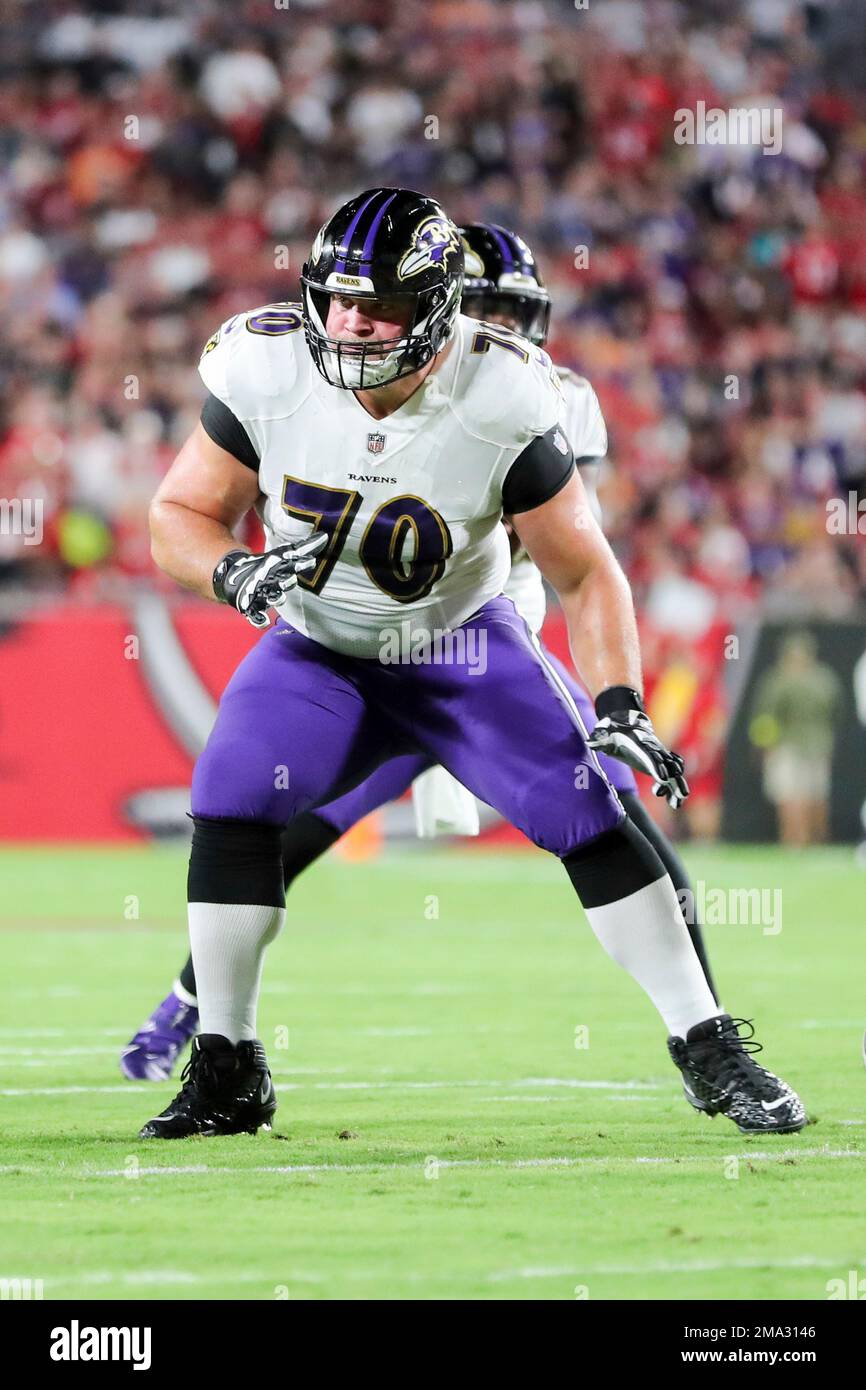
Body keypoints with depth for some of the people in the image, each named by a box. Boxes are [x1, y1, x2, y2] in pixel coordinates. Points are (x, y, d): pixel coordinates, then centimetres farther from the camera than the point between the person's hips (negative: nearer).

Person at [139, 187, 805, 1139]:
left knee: (588, 817, -15)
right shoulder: (268, 372, -22)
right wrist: (234, 575, -30)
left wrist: (619, 705, -26)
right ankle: (226, 1075, -5)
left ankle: (710, 1056, -2)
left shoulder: (500, 401, -25)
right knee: (228, 806, -20)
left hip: (462, 649, -1)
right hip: (318, 653, 1)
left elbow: (584, 573, -14)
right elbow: (179, 515, -9)